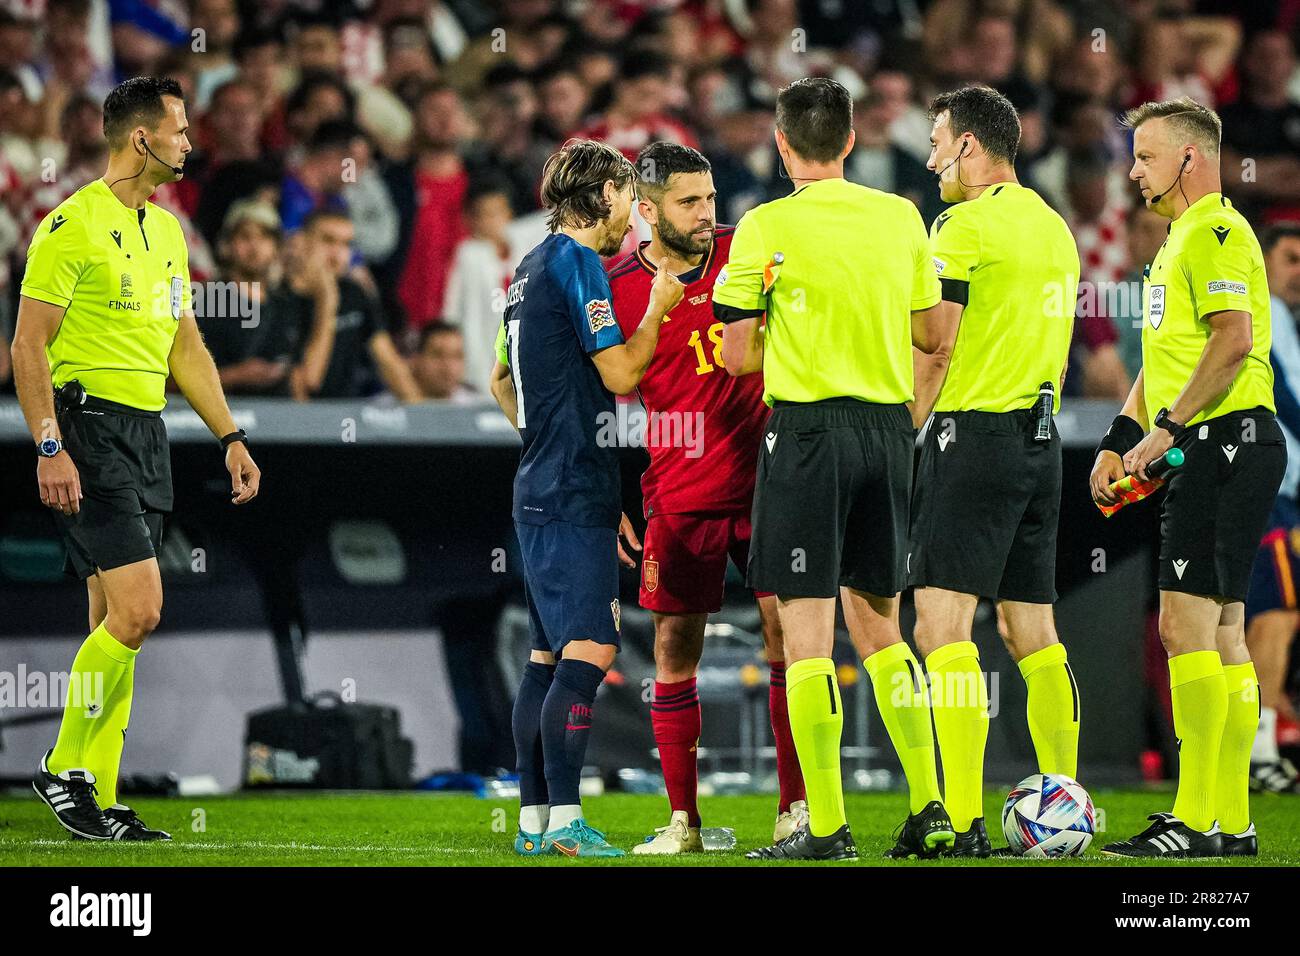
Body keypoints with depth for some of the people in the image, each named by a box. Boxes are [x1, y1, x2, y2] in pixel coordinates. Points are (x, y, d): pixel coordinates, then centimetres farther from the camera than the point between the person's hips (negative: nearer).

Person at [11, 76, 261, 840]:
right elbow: (29, 344, -12)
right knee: (137, 609, -16)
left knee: (117, 622, 7)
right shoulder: (75, 225, -10)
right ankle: (65, 768, -3)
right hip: (91, 428, -8)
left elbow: (187, 347, 23)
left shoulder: (168, 231, 16)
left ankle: (99, 797, 10)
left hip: (148, 434, 8)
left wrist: (230, 436, 17)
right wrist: (50, 447, -20)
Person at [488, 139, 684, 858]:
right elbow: (621, 373, -14)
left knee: (549, 653, 10)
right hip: (575, 494, -10)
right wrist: (659, 305, -1)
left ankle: (534, 821, 11)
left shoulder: (532, 268, 19)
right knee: (588, 650, -13)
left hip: (542, 491, 10)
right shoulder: (577, 262, -11)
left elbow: (502, 380, 28)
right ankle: (565, 820, -18)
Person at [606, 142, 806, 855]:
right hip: (678, 495, -1)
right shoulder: (616, 288, -3)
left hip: (764, 478, 1)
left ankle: (796, 807, 0)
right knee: (675, 645, 1)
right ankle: (682, 820, 10)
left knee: (788, 629, -6)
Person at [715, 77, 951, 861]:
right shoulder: (901, 217, 5)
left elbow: (737, 355, -6)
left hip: (807, 425, -5)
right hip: (888, 428, 5)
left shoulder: (767, 228, -8)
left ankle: (827, 826, -5)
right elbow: (931, 333, 12)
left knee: (806, 628, -1)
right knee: (878, 622, 16)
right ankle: (930, 808, 11)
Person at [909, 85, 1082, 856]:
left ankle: (963, 822, -18)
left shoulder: (965, 225, -10)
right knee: (1034, 632, 11)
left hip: (975, 433, -8)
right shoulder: (1053, 228, 16)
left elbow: (934, 352, -12)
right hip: (1041, 440, 8)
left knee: (943, 626, -10)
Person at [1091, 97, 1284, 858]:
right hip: (1209, 451, 11)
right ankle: (1232, 822, 12)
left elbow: (1234, 339, -23)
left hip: (1226, 442, -11)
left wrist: (1167, 428, -21)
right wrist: (1121, 442, 20)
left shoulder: (1215, 232, -11)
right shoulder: (1183, 239, 22)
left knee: (1186, 623, -13)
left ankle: (1195, 820, -14)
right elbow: (1165, 354, 28)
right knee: (1221, 631, 10)